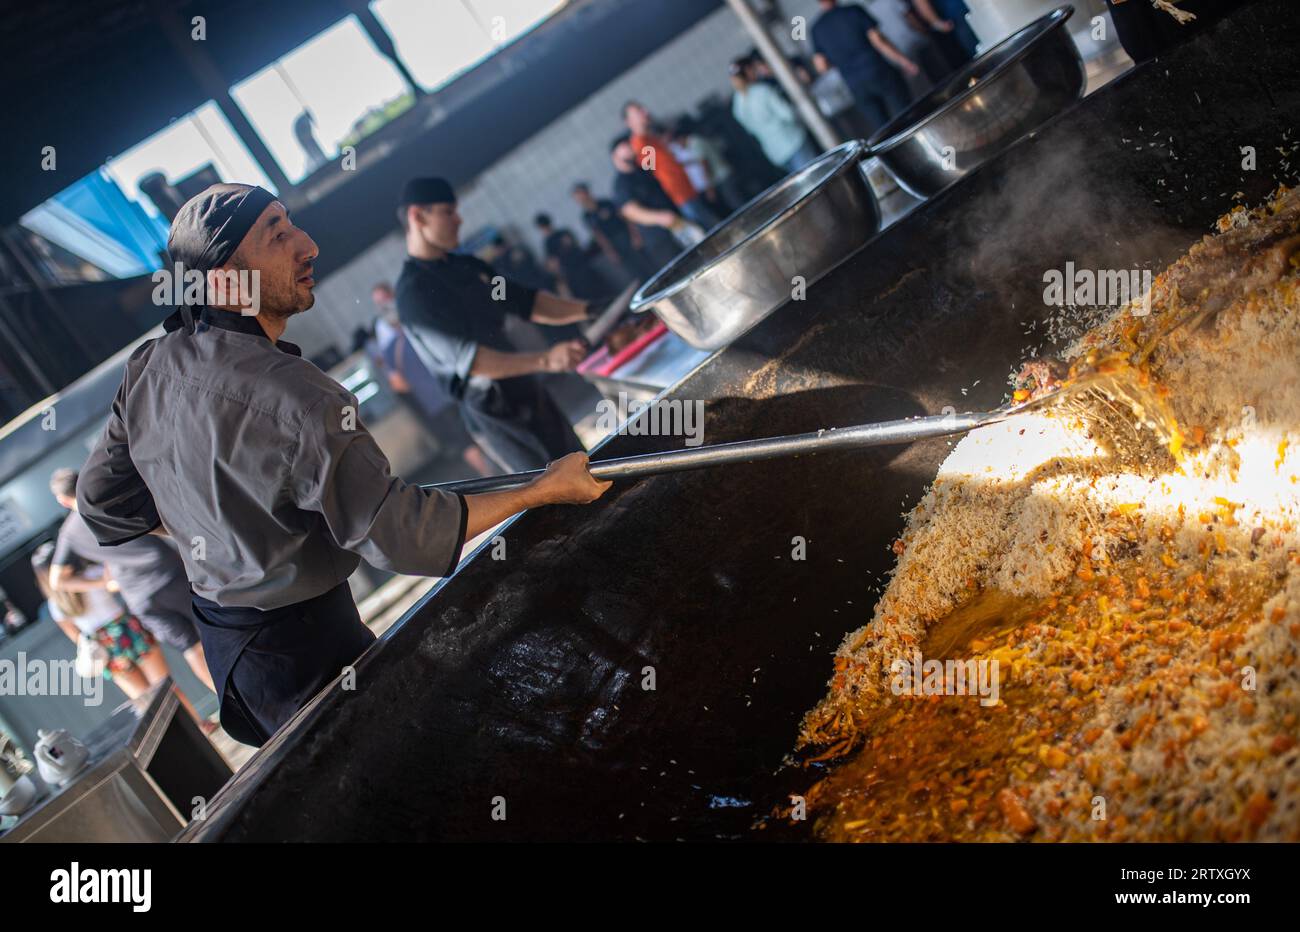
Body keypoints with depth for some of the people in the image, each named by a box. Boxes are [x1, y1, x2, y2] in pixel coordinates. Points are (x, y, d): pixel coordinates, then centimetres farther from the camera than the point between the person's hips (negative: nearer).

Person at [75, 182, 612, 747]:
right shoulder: (298, 400, -30)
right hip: (300, 646, -8)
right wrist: (544, 490, -20)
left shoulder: (148, 367, -4)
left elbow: (103, 500, 8)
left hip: (218, 622, 9)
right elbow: (399, 536, -27)